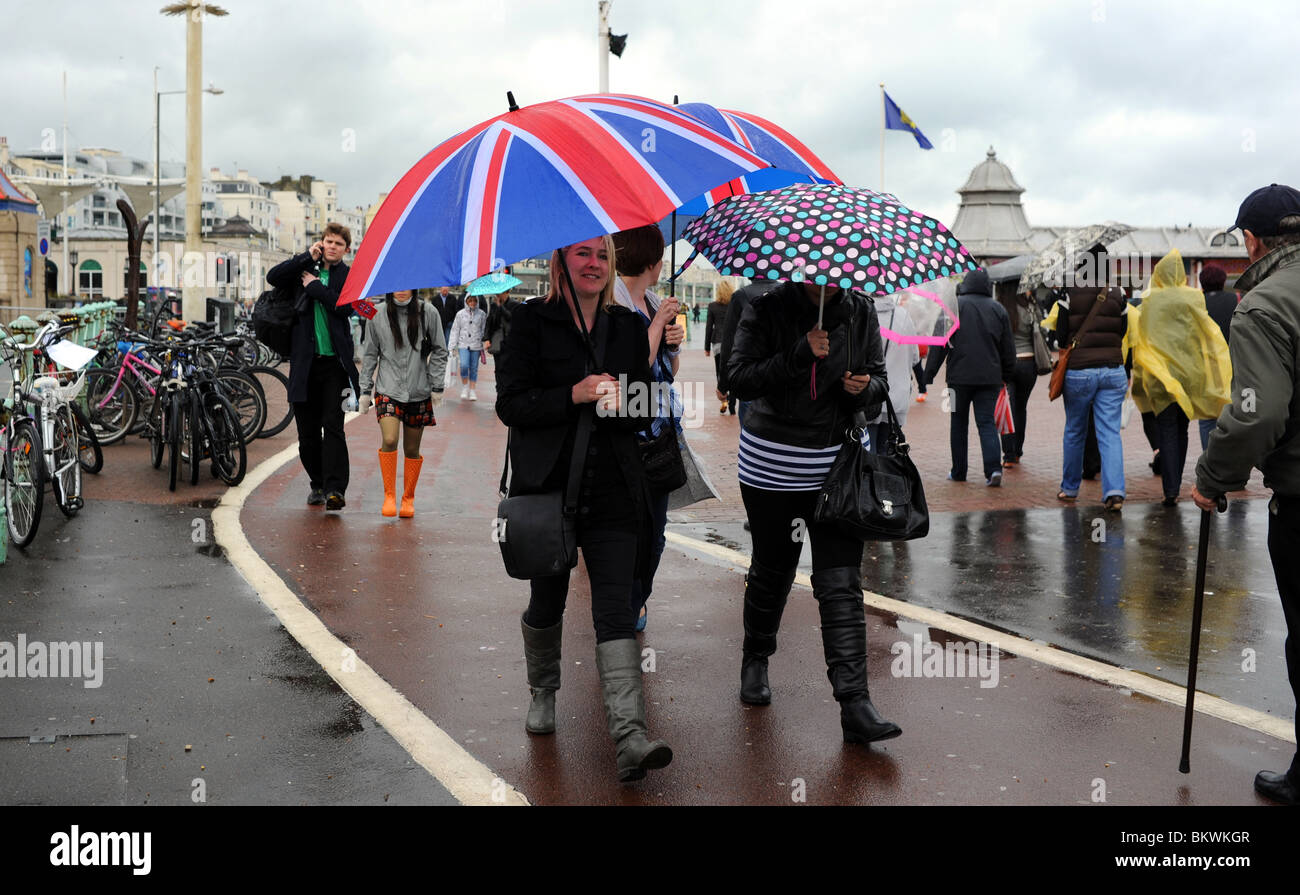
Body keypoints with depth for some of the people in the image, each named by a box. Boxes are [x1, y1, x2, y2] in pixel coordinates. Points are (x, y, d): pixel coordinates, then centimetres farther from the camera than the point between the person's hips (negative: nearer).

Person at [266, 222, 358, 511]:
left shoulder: (350, 276, 6)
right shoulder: (306, 269, 12)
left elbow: (345, 306, -11)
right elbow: (273, 277, -2)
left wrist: (314, 286, -6)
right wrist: (308, 257, -4)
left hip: (335, 362, -3)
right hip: (305, 361, 3)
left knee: (333, 426, -11)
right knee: (307, 430, 6)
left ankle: (335, 489, -14)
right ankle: (318, 484, 21)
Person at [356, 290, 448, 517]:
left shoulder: (427, 313, 0)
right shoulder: (377, 314, 2)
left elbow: (439, 351, 7)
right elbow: (370, 354, 9)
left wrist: (437, 387, 3)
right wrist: (365, 390, 7)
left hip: (418, 392, 1)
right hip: (388, 389, 0)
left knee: (412, 449, 7)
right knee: (389, 440, -18)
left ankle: (408, 499, 23)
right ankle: (389, 496, -5)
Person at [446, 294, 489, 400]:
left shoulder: (481, 314, 5)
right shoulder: (460, 314, 6)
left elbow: (484, 330, 9)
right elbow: (455, 330, 7)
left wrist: (486, 342, -2)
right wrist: (451, 346, 3)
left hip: (476, 345, 1)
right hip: (463, 344, -1)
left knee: (474, 368, 3)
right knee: (464, 365, -16)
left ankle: (472, 391, 13)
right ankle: (465, 387, 5)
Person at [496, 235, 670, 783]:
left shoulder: (629, 327, 10)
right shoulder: (533, 320, 1)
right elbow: (510, 405, -6)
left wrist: (623, 400, -10)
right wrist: (574, 395, -18)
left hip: (613, 492, 1)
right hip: (547, 486, -1)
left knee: (616, 609, -7)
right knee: (547, 600, 12)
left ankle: (629, 737, -15)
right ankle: (543, 692, 39)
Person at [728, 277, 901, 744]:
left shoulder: (860, 312, 2)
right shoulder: (768, 308, -6)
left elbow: (878, 378, 11)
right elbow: (739, 378, -14)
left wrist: (865, 387, -12)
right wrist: (799, 356, -25)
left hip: (837, 468, 1)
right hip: (771, 466, -1)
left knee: (841, 584, -7)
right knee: (772, 571, 14)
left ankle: (855, 705, -9)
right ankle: (755, 659, 41)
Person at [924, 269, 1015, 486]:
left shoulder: (954, 306, -2)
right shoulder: (999, 310, 8)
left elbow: (940, 343, -5)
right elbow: (1008, 348, 11)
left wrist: (929, 374, -2)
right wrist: (1007, 375, 23)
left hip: (959, 376, -2)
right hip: (990, 377, 2)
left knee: (958, 423, 9)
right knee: (987, 422, 4)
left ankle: (958, 472, 13)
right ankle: (994, 467, -14)